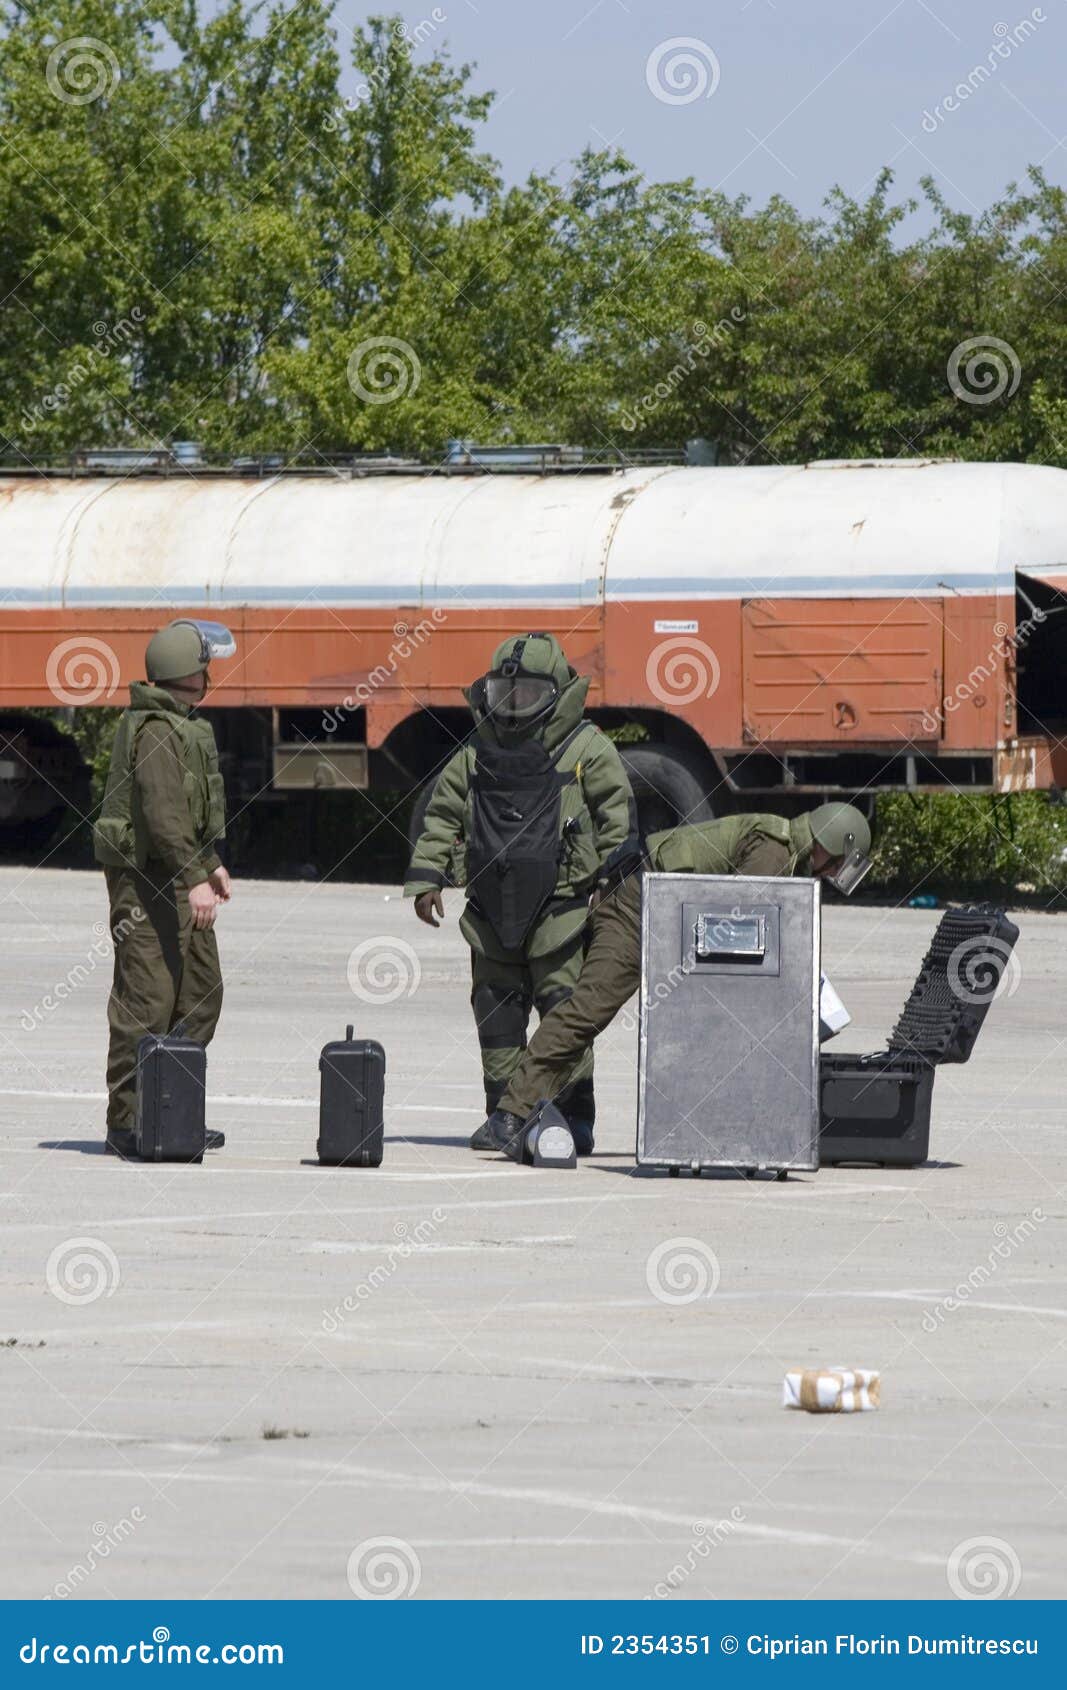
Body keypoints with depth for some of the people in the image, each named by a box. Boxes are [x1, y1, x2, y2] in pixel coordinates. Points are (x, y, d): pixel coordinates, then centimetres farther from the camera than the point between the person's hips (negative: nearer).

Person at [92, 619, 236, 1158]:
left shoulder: (183, 726, 17)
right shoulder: (157, 731, -17)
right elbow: (163, 813, -27)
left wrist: (211, 863, 32)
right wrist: (194, 878, -32)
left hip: (178, 879, 11)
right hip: (147, 876, -11)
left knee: (200, 993, 12)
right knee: (147, 998, -10)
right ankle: (127, 1123, -9)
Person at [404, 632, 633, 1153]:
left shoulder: (586, 749, -1)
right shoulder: (477, 753, 13)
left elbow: (617, 818, -1)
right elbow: (442, 817, 17)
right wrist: (425, 879, 8)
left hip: (559, 909, -5)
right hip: (491, 910, 5)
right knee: (497, 1015, 7)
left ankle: (574, 1121, -2)